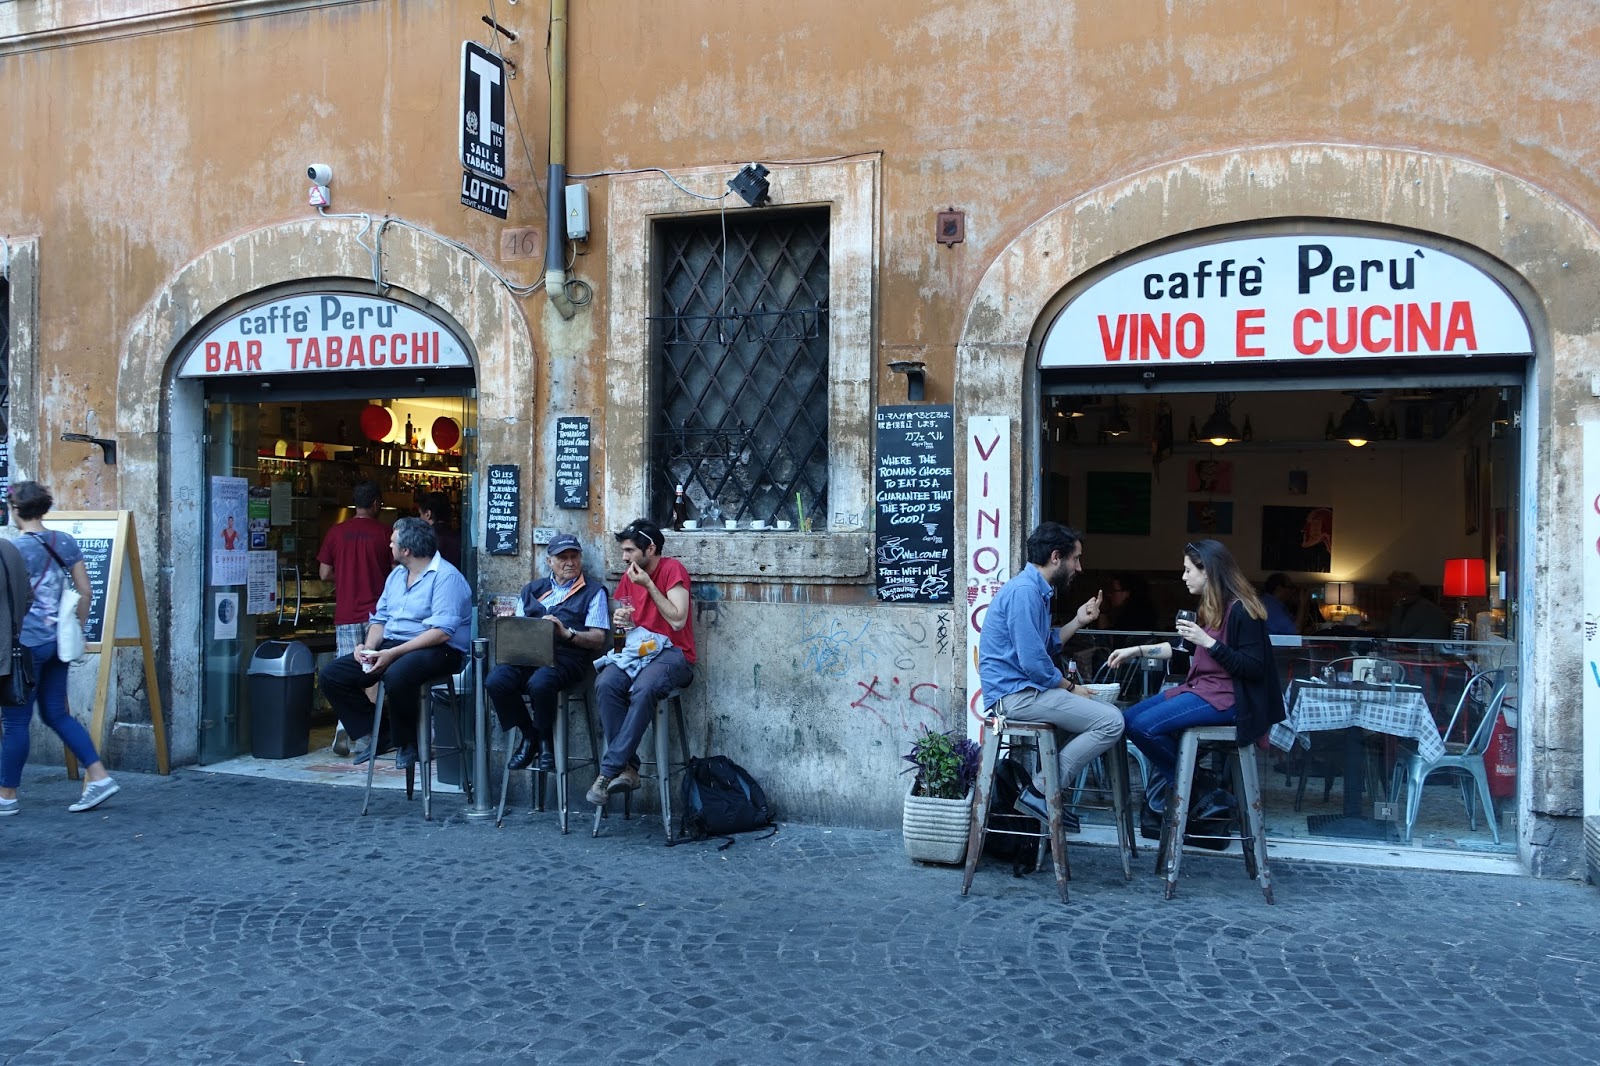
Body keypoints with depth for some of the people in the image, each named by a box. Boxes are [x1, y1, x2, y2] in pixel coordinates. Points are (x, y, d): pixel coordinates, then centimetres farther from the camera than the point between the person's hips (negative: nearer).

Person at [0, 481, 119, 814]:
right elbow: (85, 591, 8)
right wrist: (78, 630, 17)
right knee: (57, 714, 15)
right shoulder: (66, 543, 5)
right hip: (58, 641, 7)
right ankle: (99, 778, 8)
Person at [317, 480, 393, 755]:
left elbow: (325, 573, 5)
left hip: (346, 613, 2)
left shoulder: (336, 532, 2)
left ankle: (343, 729, -10)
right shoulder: (385, 532, -4)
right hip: (376, 612, -1)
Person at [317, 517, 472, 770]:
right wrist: (369, 646, -4)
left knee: (396, 675, -39)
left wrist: (392, 654, -26)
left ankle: (407, 743, -14)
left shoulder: (446, 577, -13)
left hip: (436, 651, -9)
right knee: (331, 675, -3)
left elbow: (442, 633, -23)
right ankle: (370, 735, 2)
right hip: (391, 646, 9)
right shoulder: (396, 574, 17)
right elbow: (380, 618, 19)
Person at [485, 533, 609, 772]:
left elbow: (598, 639, 1)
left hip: (568, 656, -4)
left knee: (539, 683, -36)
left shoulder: (593, 591, 11)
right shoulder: (533, 589, 26)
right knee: (495, 681, -25)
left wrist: (567, 633, -16)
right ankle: (529, 735, 0)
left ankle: (544, 740, -5)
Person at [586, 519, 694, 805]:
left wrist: (648, 584, -17)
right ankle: (628, 767, -27)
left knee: (644, 689, -37)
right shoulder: (628, 576, 13)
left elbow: (677, 621, -15)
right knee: (605, 683, -27)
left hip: (672, 651, -6)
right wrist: (619, 620, 0)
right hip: (636, 649, 6)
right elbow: (621, 616, 25)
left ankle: (609, 769, -31)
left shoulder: (672, 569, -6)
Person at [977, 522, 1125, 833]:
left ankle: (1045, 789, 14)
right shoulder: (1024, 591, -17)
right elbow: (1033, 662, -21)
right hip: (1015, 693, -11)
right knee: (1110, 721, -15)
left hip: (1024, 689, 11)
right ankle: (1039, 792, -10)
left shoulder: (1037, 590, 16)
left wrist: (1077, 621, 14)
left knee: (1094, 711, 25)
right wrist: (1071, 688, -8)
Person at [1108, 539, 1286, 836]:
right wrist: (1136, 650, 24)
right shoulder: (1211, 607, 13)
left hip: (1227, 698, -10)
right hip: (1201, 688, 10)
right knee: (1131, 718, 0)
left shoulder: (1240, 610, -15)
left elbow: (1254, 668, -20)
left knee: (1145, 726, -21)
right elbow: (1186, 648, 27)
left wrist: (1208, 641, -25)